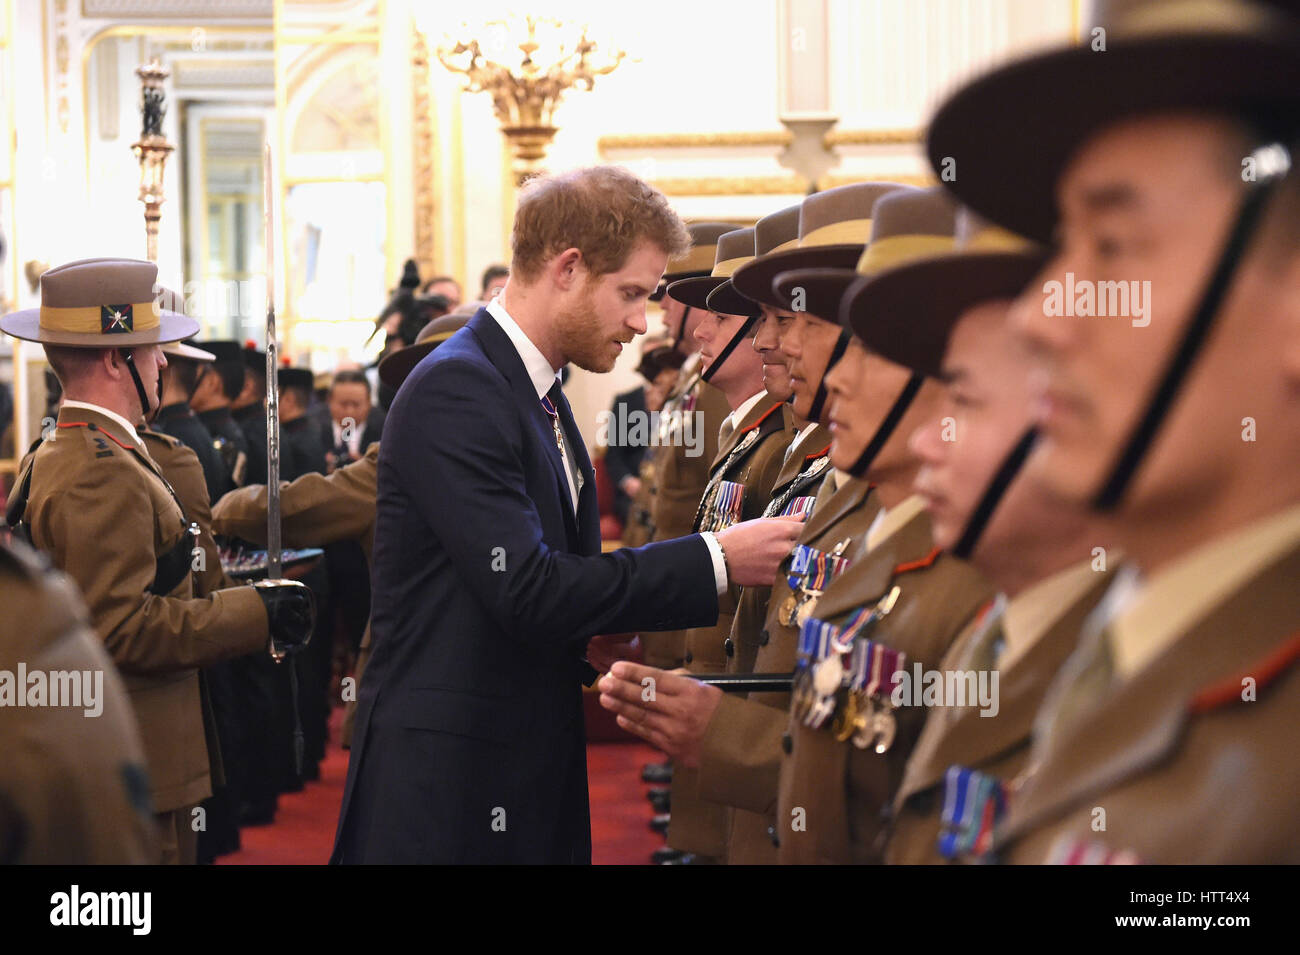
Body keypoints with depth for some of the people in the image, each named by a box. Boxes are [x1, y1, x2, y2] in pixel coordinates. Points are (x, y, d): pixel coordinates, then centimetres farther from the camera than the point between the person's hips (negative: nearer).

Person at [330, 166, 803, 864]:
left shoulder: (540, 396, 15)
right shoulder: (457, 388, -16)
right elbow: (524, 590, -23)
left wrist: (585, 638, 1)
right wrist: (715, 560, -20)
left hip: (531, 767, 9)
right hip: (449, 781, -9)